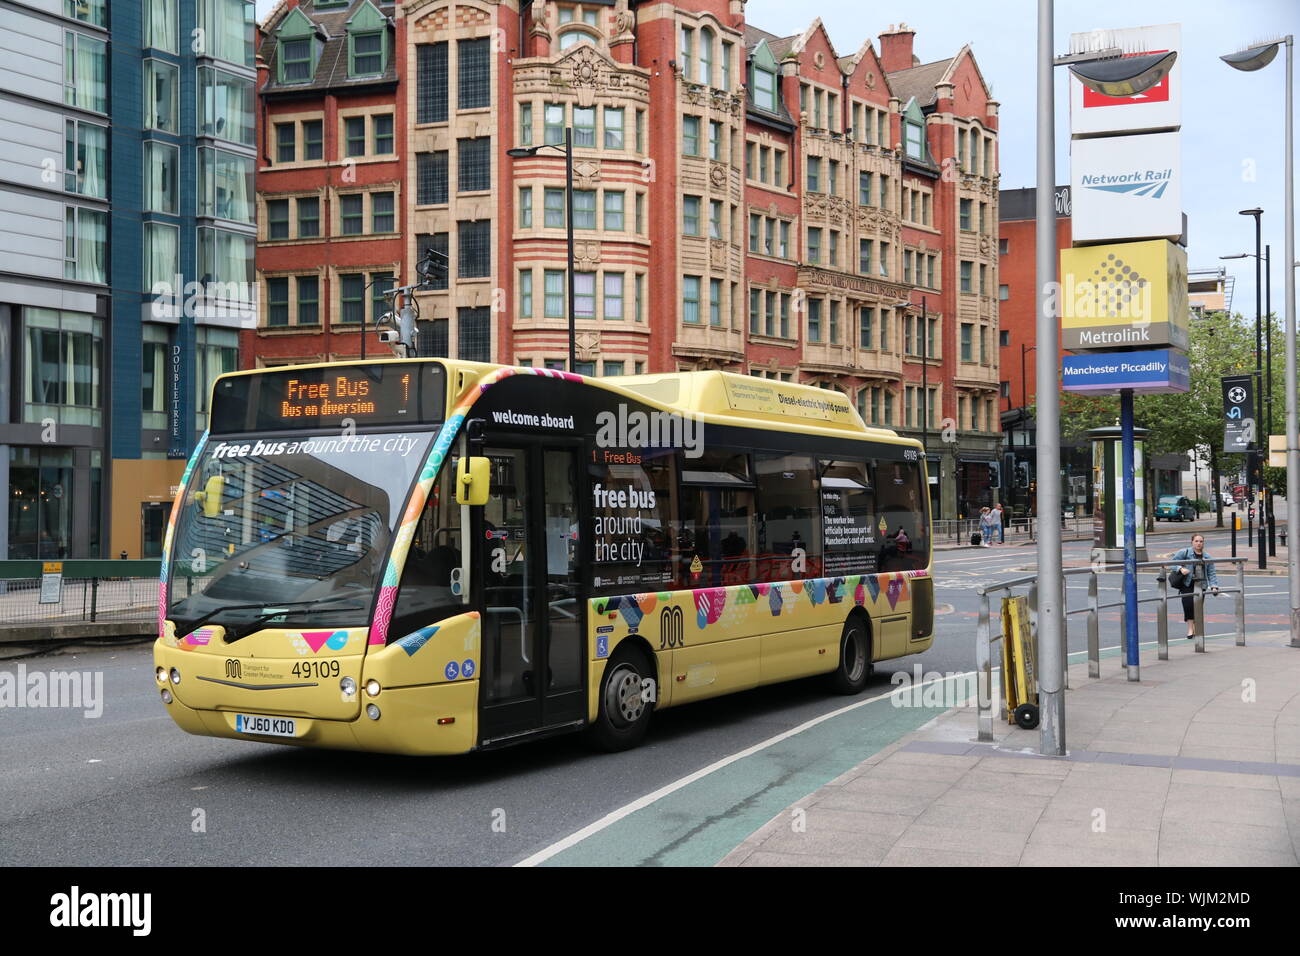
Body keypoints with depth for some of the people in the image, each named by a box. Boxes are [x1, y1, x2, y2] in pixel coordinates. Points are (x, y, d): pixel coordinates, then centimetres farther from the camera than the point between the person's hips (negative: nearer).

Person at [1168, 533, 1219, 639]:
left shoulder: (1207, 557, 12)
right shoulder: (1185, 552, 1)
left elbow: (1212, 573, 9)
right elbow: (1173, 561, -2)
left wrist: (1214, 586, -3)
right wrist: (1180, 568, -20)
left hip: (1200, 584, 3)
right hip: (1187, 584, -3)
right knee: (1188, 603, -18)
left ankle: (1196, 629, 16)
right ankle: (1190, 628, -10)